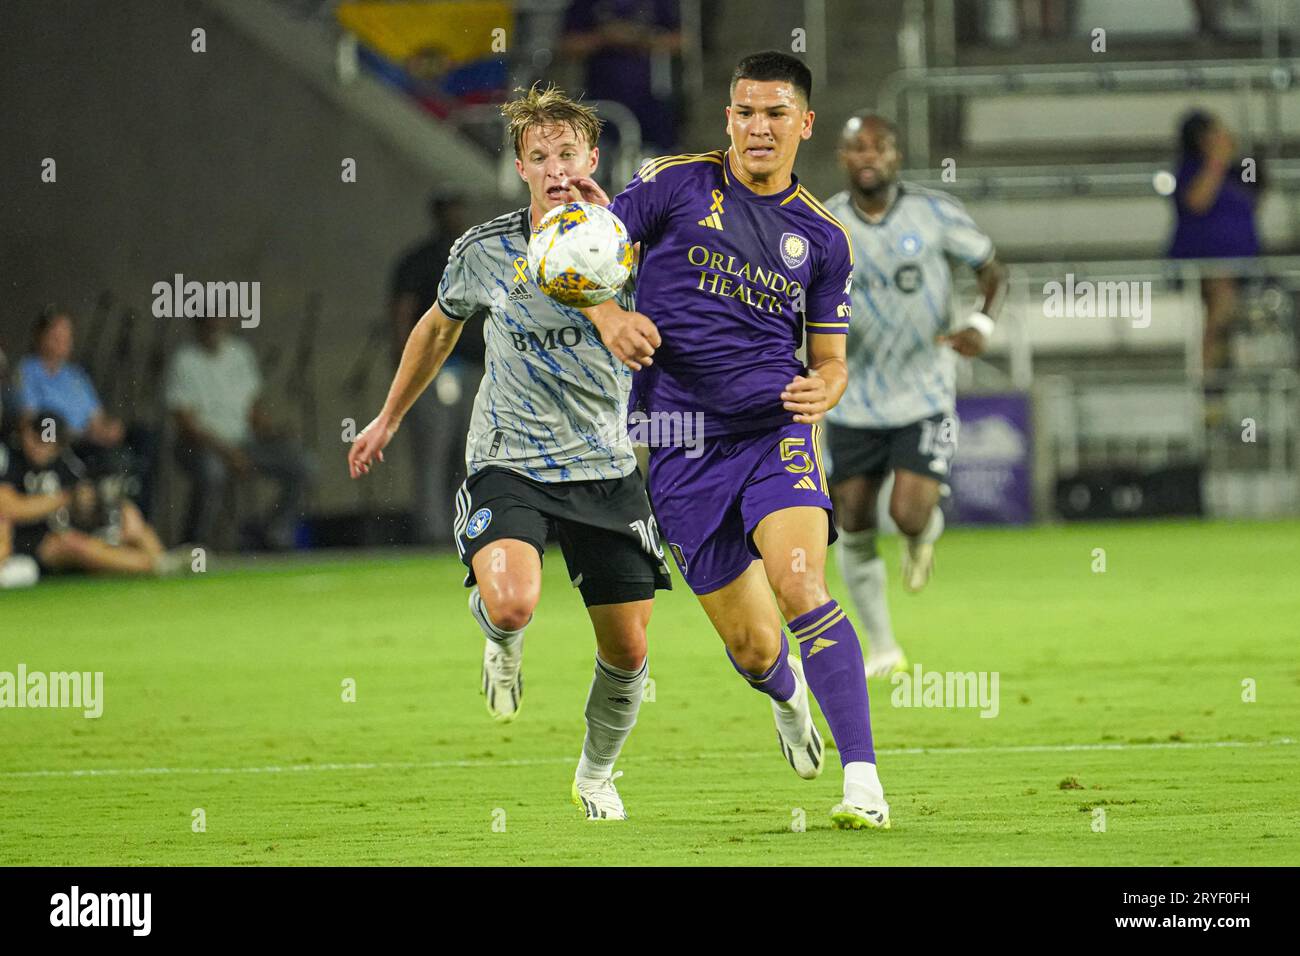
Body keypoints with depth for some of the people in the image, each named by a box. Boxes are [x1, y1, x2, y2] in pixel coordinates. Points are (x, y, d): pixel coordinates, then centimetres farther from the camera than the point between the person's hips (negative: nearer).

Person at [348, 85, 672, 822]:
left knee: (628, 649, 6)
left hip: (606, 469, 1)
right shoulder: (485, 252, -4)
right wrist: (390, 417, 26)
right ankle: (501, 641, 10)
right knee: (512, 602, -29)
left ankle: (597, 774, 35)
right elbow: (440, 328, 15)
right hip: (510, 462, -1)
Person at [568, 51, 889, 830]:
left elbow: (830, 358, 13)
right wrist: (609, 315, -18)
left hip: (776, 429, 0)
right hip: (682, 444, 0)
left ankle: (864, 781, -29)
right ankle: (787, 694, 45)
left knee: (801, 589, -26)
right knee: (752, 646, 5)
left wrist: (823, 388, -11)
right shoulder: (677, 184, 2)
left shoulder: (825, 237, 8)